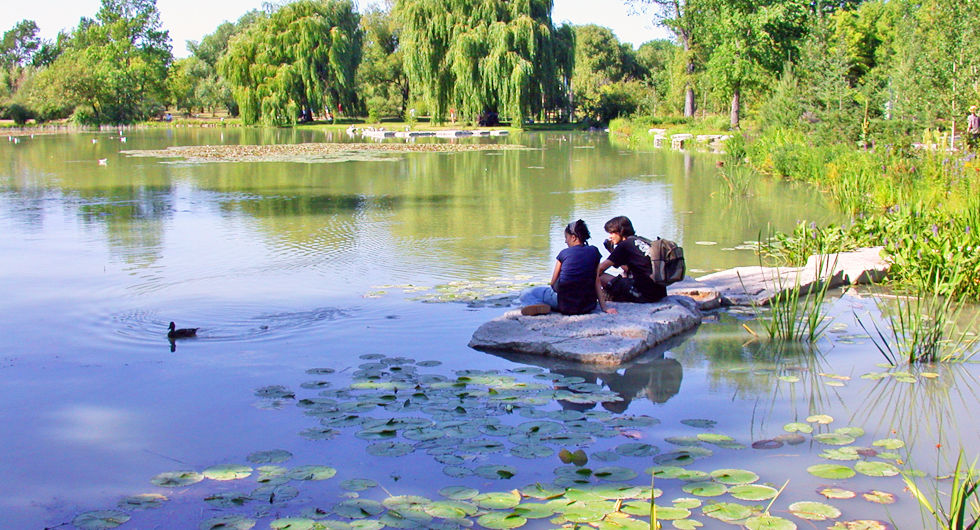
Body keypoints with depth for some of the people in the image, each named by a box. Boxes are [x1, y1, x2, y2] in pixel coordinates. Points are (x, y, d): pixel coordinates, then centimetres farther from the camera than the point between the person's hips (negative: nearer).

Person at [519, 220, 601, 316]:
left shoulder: (564, 253, 0)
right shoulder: (594, 251, 5)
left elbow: (553, 283, 5)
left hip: (565, 303, -4)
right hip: (589, 306, 4)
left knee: (524, 295, 11)